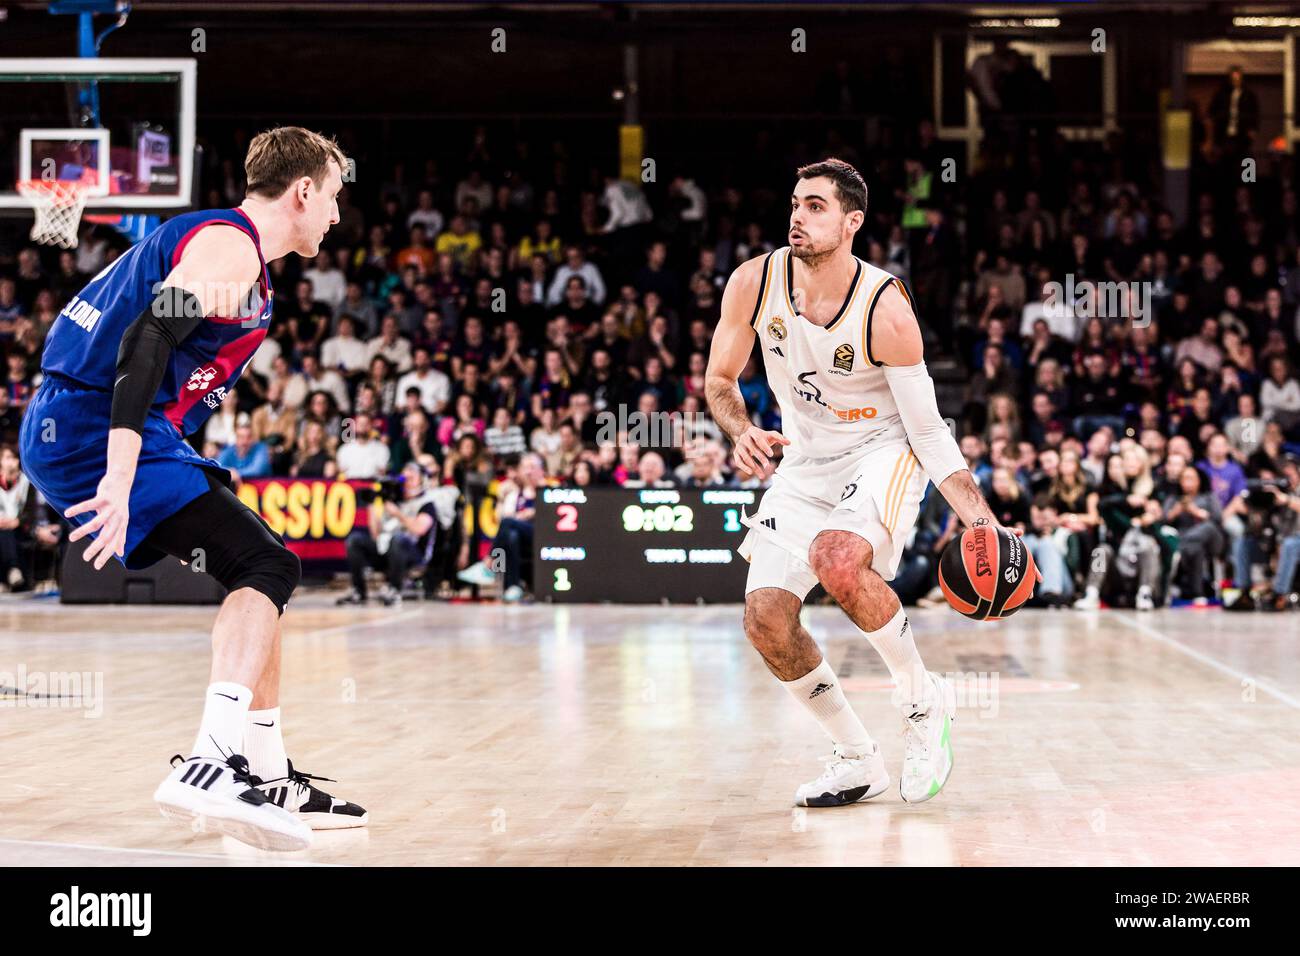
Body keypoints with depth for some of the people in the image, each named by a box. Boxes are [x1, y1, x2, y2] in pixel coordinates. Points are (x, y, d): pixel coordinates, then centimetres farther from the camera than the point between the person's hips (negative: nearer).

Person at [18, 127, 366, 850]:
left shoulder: (238, 257, 23)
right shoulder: (229, 244, -10)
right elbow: (146, 339, -25)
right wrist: (121, 479, -34)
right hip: (95, 431, -11)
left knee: (261, 570, 15)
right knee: (268, 567, -19)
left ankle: (270, 783, 18)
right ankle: (212, 765, -33)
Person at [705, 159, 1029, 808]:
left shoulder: (885, 309, -23)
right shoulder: (754, 283, -12)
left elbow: (928, 429, -16)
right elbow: (719, 380, 2)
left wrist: (982, 522, -25)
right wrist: (742, 434, -19)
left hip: (882, 450, -5)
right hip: (804, 462, 5)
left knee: (837, 559, -35)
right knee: (765, 620, -8)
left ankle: (924, 699, -9)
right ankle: (858, 761, 11)